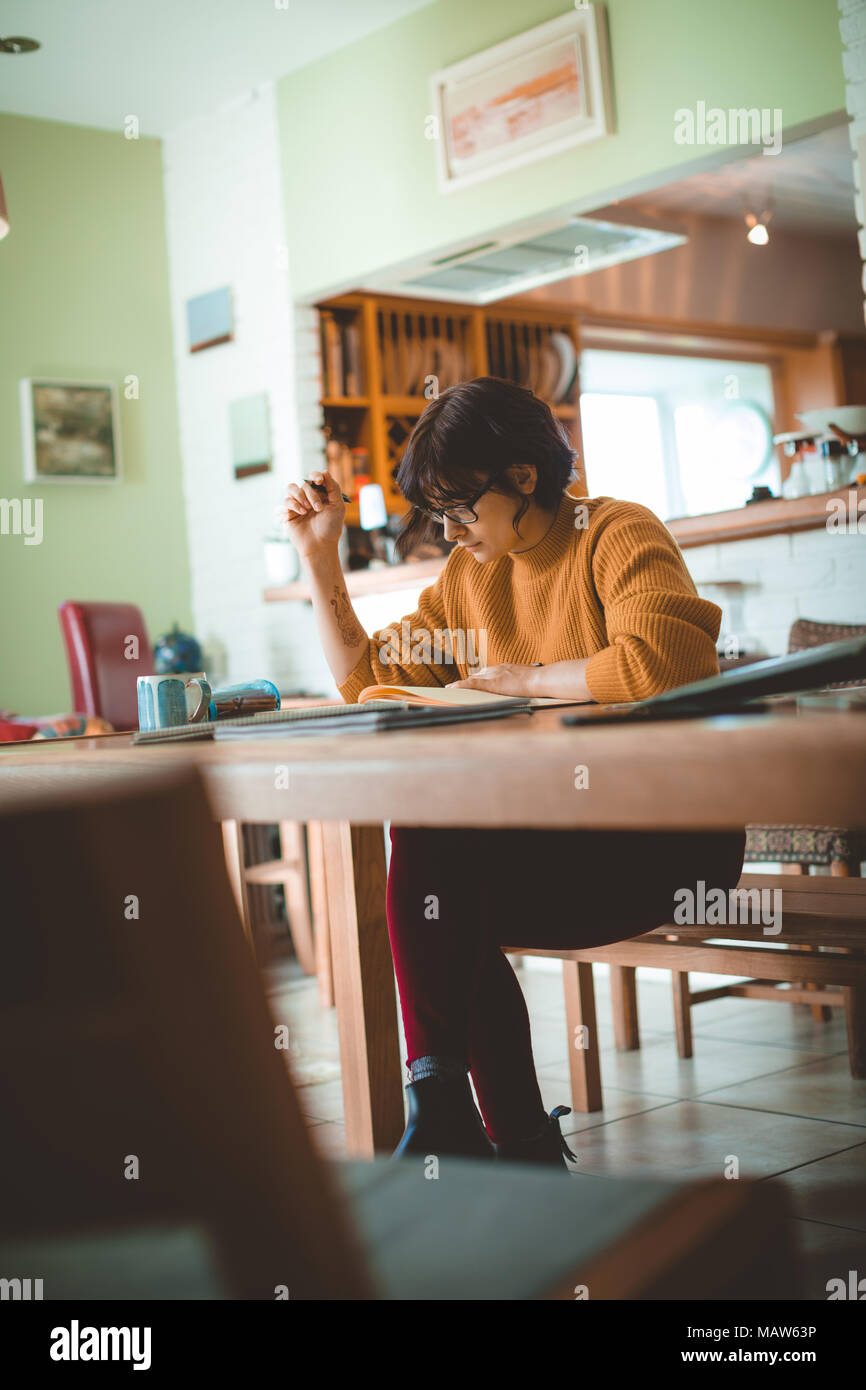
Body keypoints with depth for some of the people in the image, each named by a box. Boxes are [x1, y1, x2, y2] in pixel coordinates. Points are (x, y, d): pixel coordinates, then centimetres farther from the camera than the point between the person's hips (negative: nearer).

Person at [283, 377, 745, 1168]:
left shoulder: (617, 534, -6)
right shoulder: (469, 576, 15)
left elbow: (662, 659, -26)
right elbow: (365, 675, 22)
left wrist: (523, 679, -14)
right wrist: (320, 556, 12)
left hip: (665, 829, -7)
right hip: (550, 829, 7)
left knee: (425, 847, -25)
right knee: (437, 903, -23)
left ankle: (443, 1114, -15)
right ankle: (522, 1145, -12)